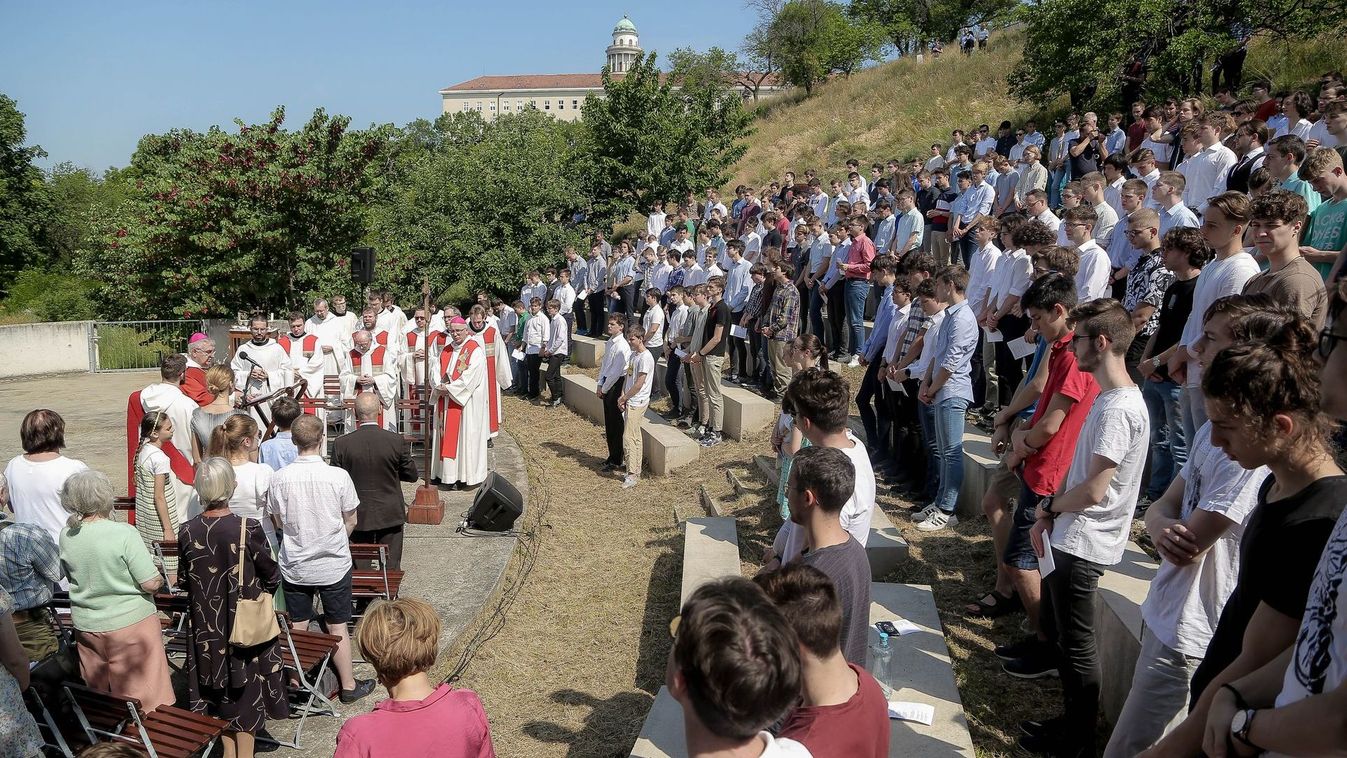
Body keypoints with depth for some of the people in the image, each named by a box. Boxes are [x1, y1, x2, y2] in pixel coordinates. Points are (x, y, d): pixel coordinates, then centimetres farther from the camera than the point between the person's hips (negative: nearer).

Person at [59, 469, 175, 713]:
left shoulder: (67, 535, -5)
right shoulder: (124, 533, -21)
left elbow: (69, 576, 12)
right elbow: (151, 584, -19)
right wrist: (161, 579, 1)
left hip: (86, 627, 6)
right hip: (130, 624, -5)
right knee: (144, 696, 6)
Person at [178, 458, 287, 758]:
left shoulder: (187, 533, -11)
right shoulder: (249, 529, -21)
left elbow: (183, 582, 1)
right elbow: (272, 577, -11)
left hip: (206, 628, 3)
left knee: (220, 691, 19)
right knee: (246, 690, 13)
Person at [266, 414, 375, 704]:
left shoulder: (280, 478, -12)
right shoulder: (338, 476, -16)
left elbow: (278, 521, 2)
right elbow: (350, 521, -4)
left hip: (294, 566, 2)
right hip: (334, 565, -1)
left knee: (297, 627, 16)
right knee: (337, 627, 10)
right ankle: (348, 685, 22)